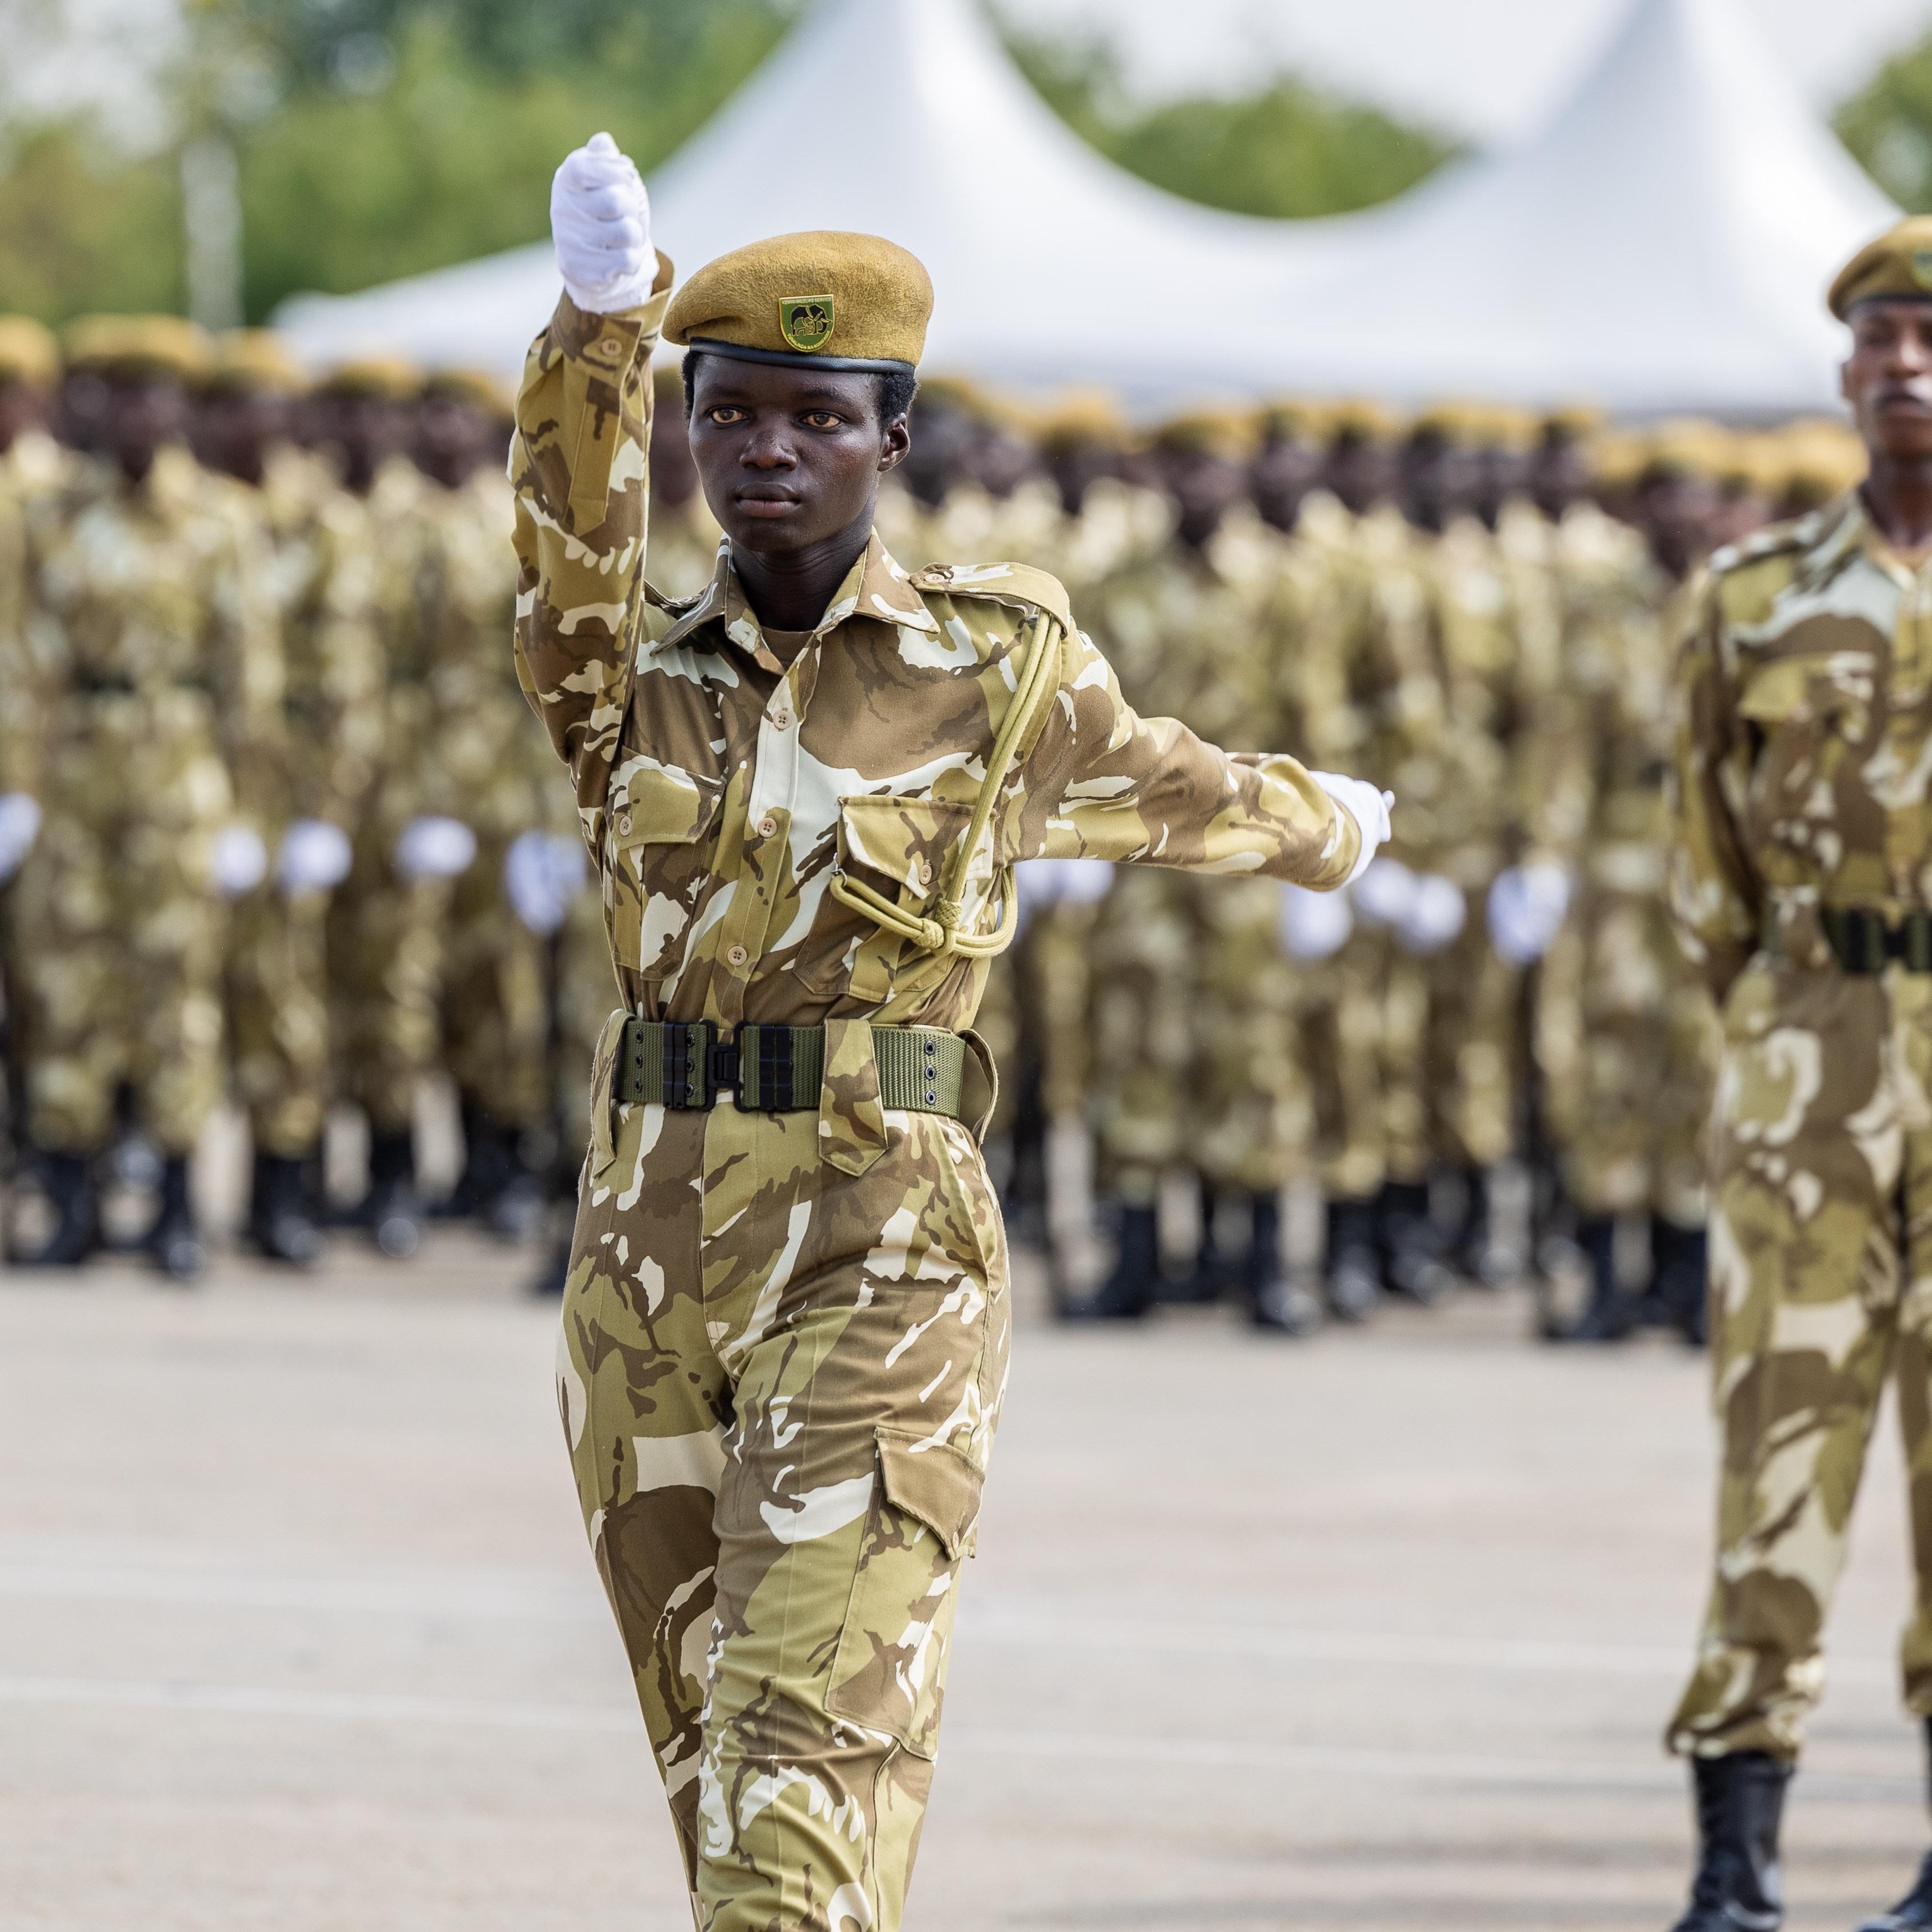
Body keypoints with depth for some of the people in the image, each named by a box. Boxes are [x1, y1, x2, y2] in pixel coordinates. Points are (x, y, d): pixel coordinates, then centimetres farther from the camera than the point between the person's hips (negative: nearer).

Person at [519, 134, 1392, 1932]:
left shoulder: (995, 661, 2)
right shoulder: (633, 676, 7)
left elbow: (1170, 787, 22)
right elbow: (573, 534, -14)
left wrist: (1323, 825, 41)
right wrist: (596, 326, -33)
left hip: (879, 1257, -4)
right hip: (650, 1245, 4)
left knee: (808, 1744, -16)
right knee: (711, 1761, 12)